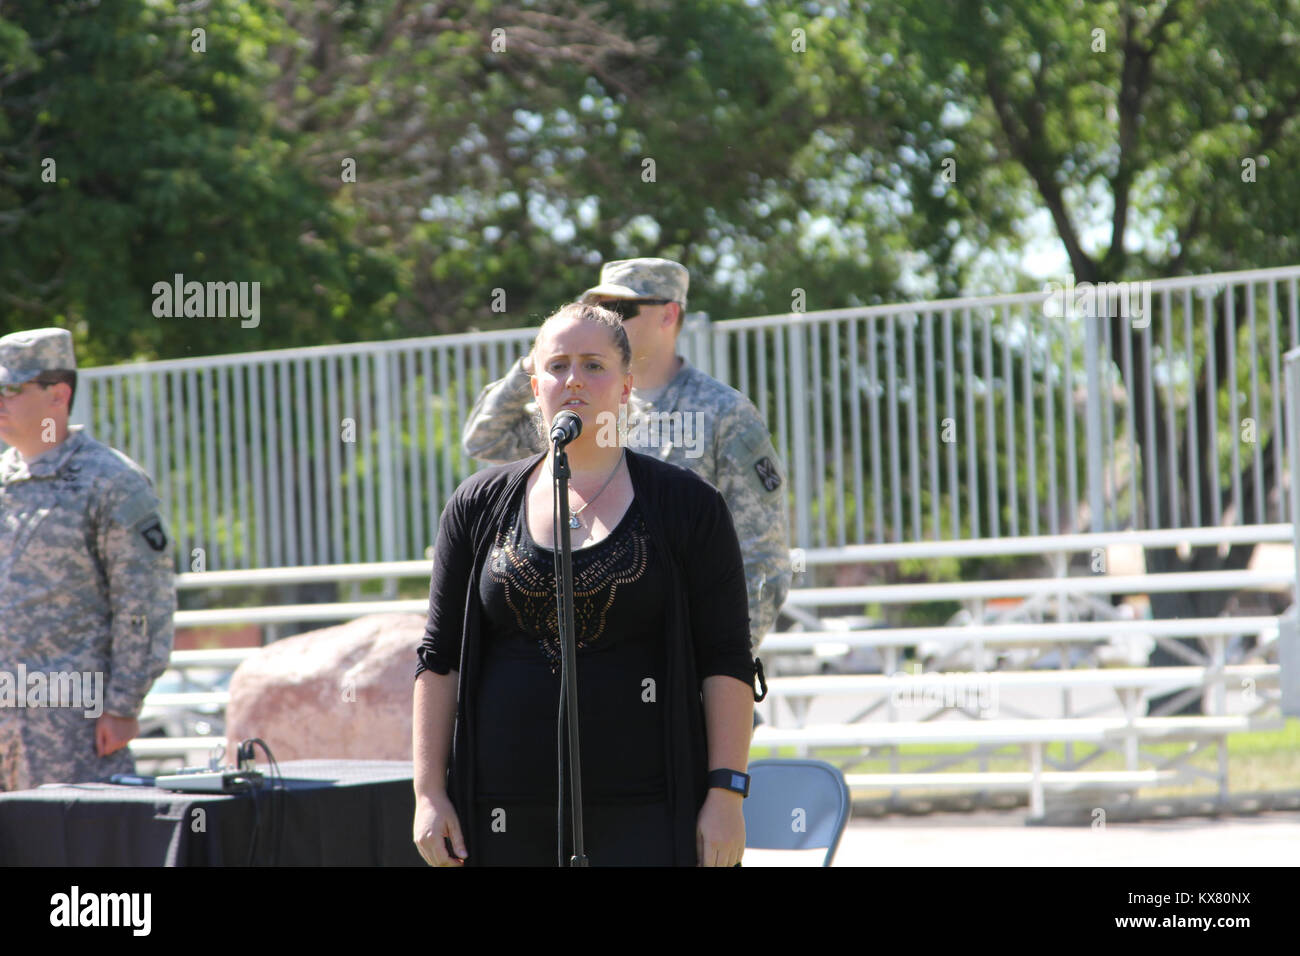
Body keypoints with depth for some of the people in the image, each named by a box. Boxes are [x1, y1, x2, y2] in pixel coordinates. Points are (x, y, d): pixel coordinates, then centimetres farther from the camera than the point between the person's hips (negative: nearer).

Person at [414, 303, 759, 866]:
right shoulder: (479, 506, 10)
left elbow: (726, 662, 1)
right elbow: (438, 657, 11)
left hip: (644, 813, -3)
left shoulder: (687, 507, 3)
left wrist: (726, 792, -7)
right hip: (506, 816, 3)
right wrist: (429, 792, 4)